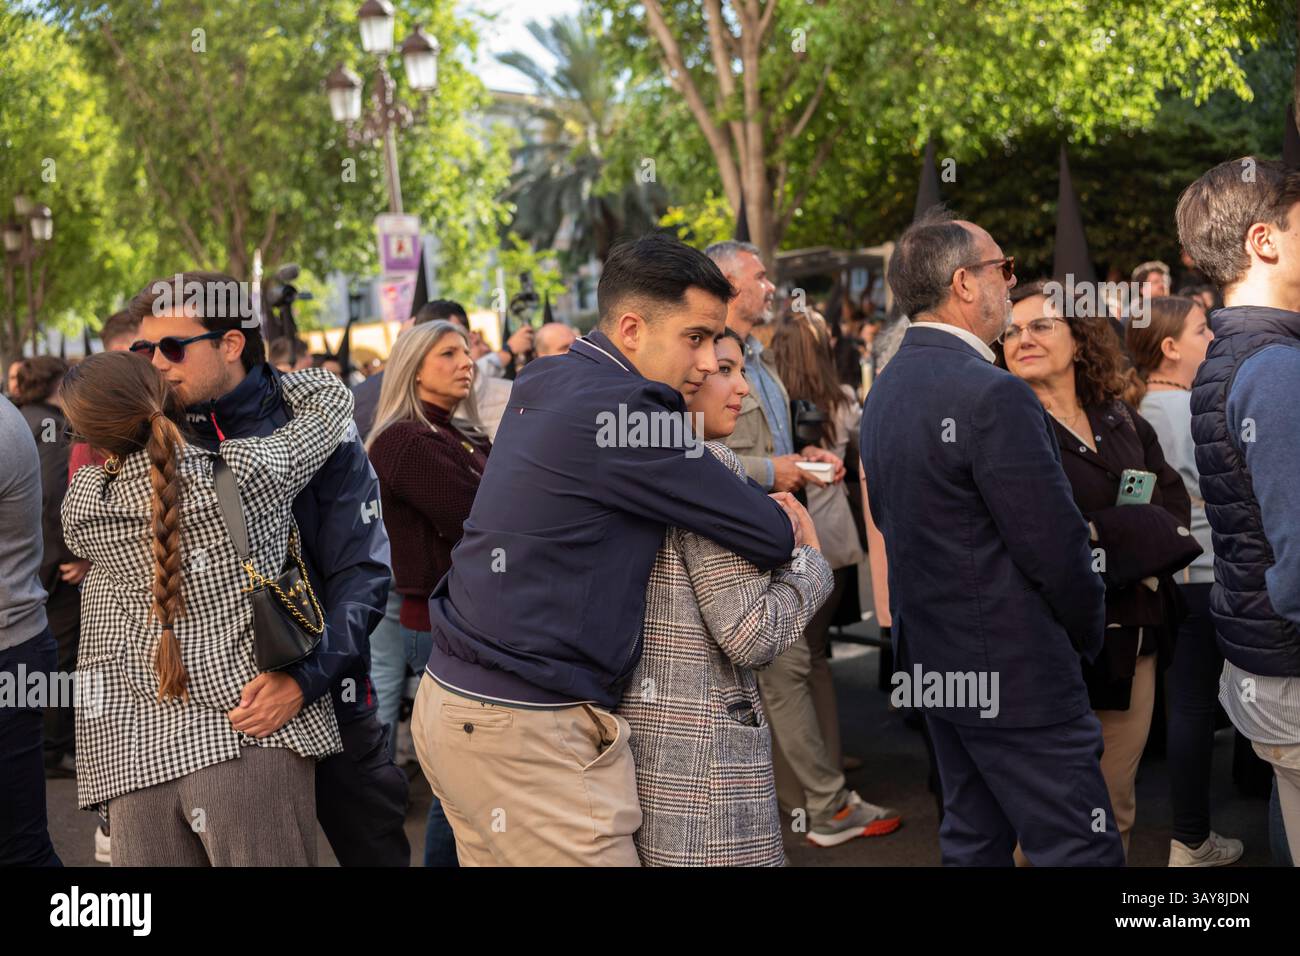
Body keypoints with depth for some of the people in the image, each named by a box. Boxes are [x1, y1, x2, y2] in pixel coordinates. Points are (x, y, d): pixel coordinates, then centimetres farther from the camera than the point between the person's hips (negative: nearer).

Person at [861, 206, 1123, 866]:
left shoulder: (884, 391, 7)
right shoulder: (994, 395, -21)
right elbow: (1055, 547, -19)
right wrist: (1088, 633, -1)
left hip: (929, 663, 9)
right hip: (1014, 674, -9)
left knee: (973, 842, 17)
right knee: (1080, 852, 0)